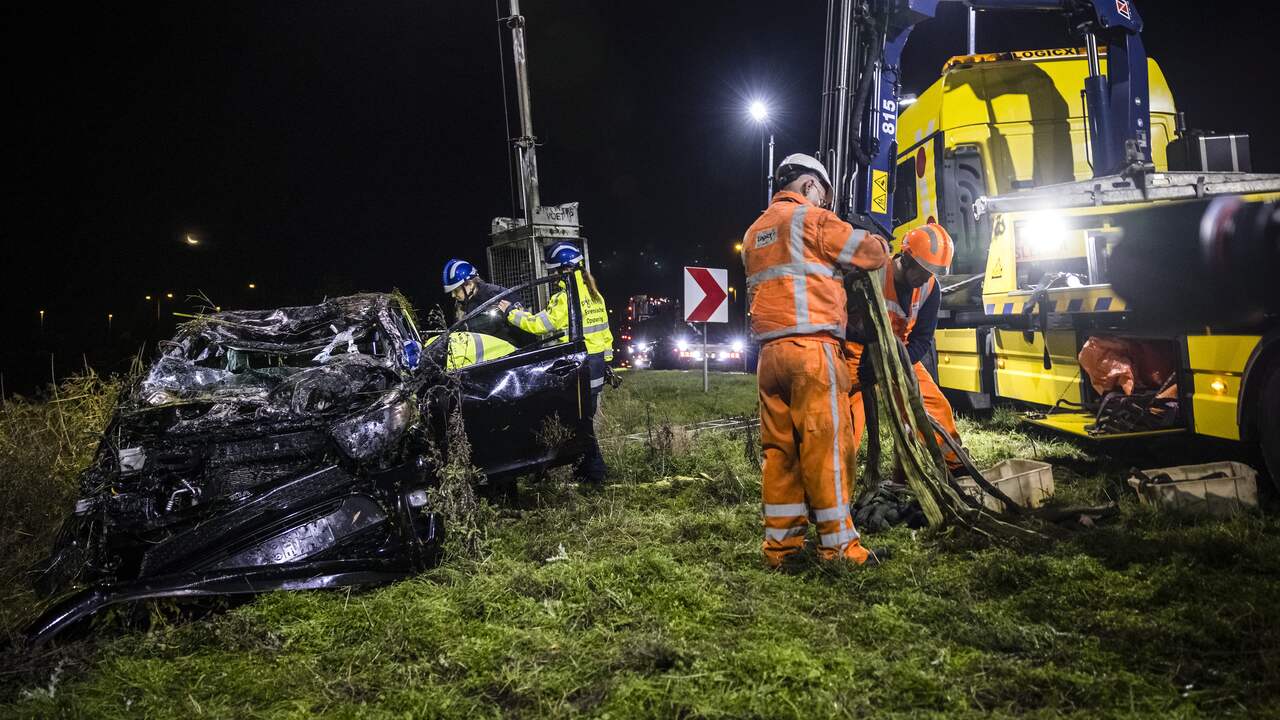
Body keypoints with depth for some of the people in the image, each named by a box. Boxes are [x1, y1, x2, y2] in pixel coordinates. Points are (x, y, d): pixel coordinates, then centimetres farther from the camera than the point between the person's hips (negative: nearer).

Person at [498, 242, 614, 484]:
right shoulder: (594, 294, 10)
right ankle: (593, 470, 22)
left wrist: (512, 312, -2)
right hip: (598, 363, 9)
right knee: (586, 417, 16)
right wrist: (606, 357, 22)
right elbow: (604, 331, 15)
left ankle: (593, 472, 4)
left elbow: (539, 324, -14)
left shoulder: (566, 297, -16)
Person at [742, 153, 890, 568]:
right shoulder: (810, 218, 1)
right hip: (811, 347, -7)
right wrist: (879, 243, 25)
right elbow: (872, 252, 4)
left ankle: (780, 544, 9)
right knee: (825, 445, -5)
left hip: (769, 351, 8)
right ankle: (838, 545, -1)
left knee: (779, 448, 7)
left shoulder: (753, 233, 24)